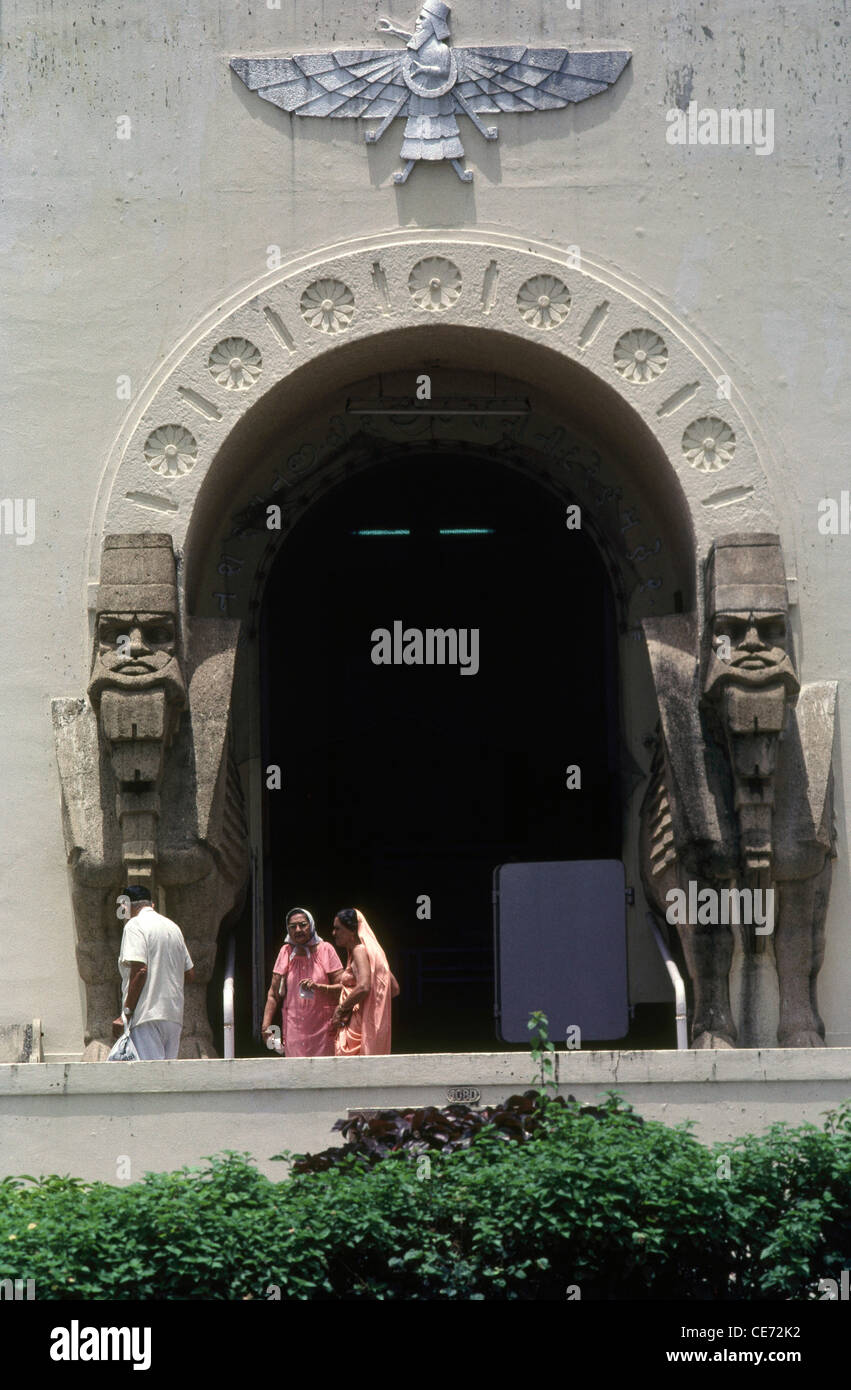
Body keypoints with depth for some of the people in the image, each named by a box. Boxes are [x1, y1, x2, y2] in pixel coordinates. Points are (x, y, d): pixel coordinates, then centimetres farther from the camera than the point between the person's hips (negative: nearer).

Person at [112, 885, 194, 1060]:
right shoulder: (173, 927, 19)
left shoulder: (134, 925, -4)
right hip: (174, 1016, 8)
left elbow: (139, 970, -16)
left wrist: (126, 1013, -14)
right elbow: (190, 973, 19)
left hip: (147, 1013, -8)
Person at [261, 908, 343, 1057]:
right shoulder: (286, 952, 9)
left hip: (322, 1028, -2)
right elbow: (274, 993, 11)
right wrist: (266, 1025, 2)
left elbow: (342, 987, -2)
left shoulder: (325, 949, 2)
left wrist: (318, 987, -19)